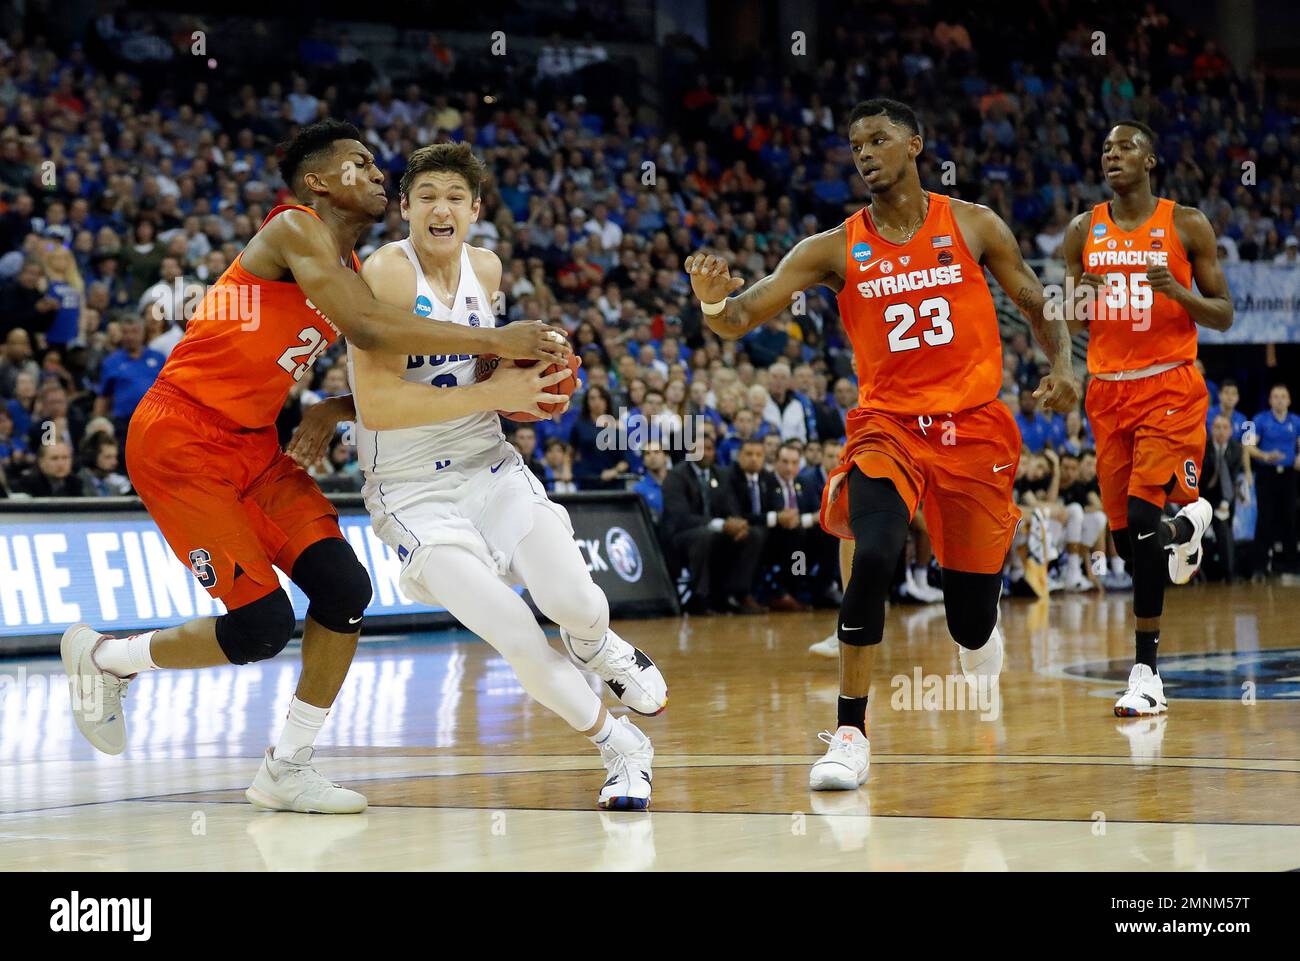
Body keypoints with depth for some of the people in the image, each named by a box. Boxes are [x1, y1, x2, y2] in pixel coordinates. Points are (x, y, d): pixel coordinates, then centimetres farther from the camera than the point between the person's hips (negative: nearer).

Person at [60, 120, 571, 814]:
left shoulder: (351, 270, 13)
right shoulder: (296, 230, -15)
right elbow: (368, 328, -29)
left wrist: (486, 395, 2)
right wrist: (494, 340, -27)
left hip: (253, 444, 9)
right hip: (177, 438, -9)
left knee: (344, 589, -5)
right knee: (263, 625, -14)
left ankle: (286, 770, 8)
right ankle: (103, 657, 11)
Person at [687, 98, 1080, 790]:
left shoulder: (973, 227, 1)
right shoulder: (835, 249, -1)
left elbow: (1038, 307, 12)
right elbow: (740, 319, -10)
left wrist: (1062, 367, -8)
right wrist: (714, 301, -33)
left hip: (973, 428, 1)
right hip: (887, 426, 0)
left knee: (971, 615, 4)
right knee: (871, 561, -29)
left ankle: (981, 647, 44)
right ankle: (850, 734, -18)